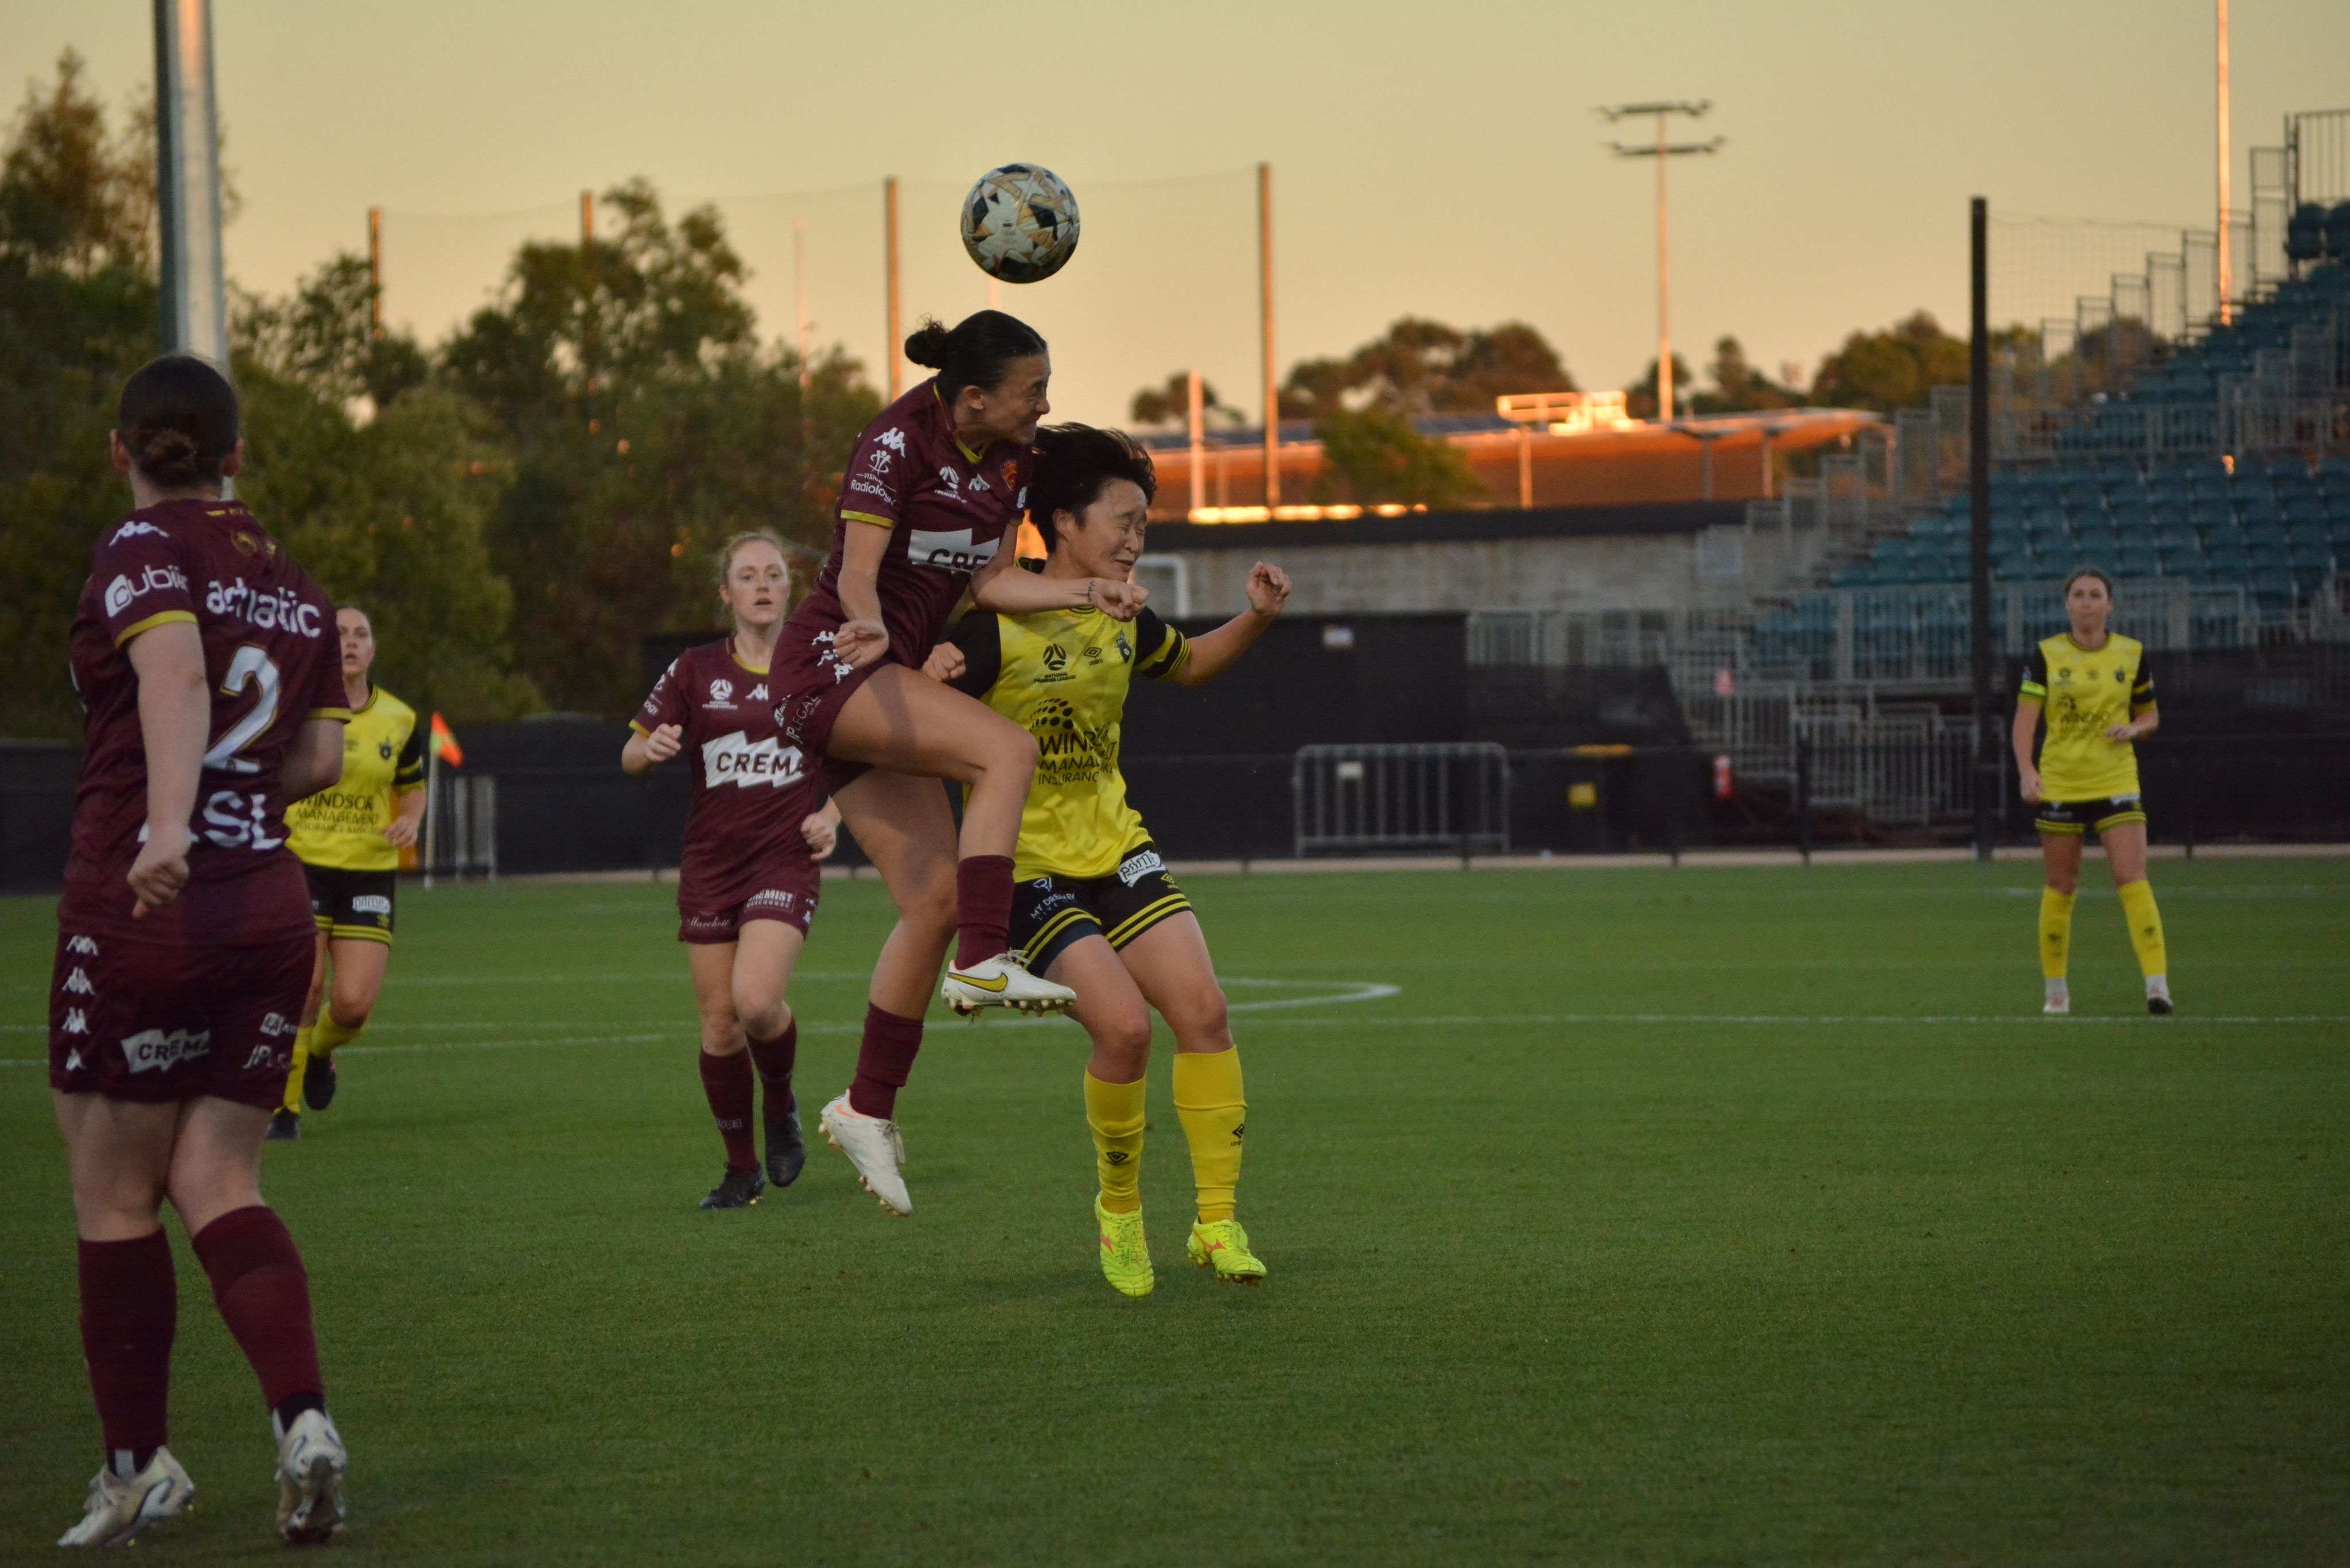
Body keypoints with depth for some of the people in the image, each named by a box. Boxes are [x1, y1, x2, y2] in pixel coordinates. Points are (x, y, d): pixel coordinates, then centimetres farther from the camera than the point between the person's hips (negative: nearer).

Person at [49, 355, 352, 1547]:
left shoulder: (140, 552, -5)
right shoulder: (295, 585, 13)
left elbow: (176, 671, -25)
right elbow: (318, 760, 13)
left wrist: (168, 823, -39)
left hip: (142, 905, -5)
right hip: (271, 907, 5)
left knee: (115, 1198, 7)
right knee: (218, 1186, 8)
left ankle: (137, 1468, 11)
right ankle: (302, 1416, -13)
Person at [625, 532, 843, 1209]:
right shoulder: (694, 671, 4)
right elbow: (631, 756, 5)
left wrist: (832, 815, -5)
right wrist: (652, 748, -18)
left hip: (787, 857, -2)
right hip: (710, 865, 2)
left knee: (756, 1000, -22)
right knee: (719, 1022, 1)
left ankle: (782, 1107, 9)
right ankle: (742, 1169, 17)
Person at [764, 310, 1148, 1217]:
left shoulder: (1010, 463, 7)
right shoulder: (899, 443, -16)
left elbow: (989, 580, 6)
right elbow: (857, 573, -22)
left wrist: (1084, 592, -8)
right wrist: (867, 625, -43)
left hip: (883, 680, 8)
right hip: (829, 665, -8)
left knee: (934, 902, 2)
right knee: (1006, 750, -28)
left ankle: (867, 1109, 10)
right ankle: (985, 963, -33)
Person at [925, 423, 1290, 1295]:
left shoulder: (1122, 619, 5)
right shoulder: (998, 631, -17)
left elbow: (1188, 667, 27)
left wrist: (1256, 619, 10)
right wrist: (928, 683, -38)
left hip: (1117, 853, 6)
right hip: (1026, 868, -6)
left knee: (1202, 1010, -9)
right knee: (1124, 1025, -21)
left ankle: (1217, 1224, 0)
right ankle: (1119, 1211, 4)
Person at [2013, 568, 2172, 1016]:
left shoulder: (2131, 654, 4)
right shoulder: (2047, 655, -1)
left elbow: (2151, 715, 15)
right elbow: (2025, 717, -8)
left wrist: (2134, 729, -9)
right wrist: (2026, 769, -24)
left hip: (2116, 782, 0)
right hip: (2059, 785, 0)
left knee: (2133, 880, -13)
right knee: (2061, 887, 6)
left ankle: (2158, 984, -17)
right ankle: (2055, 989, 20)